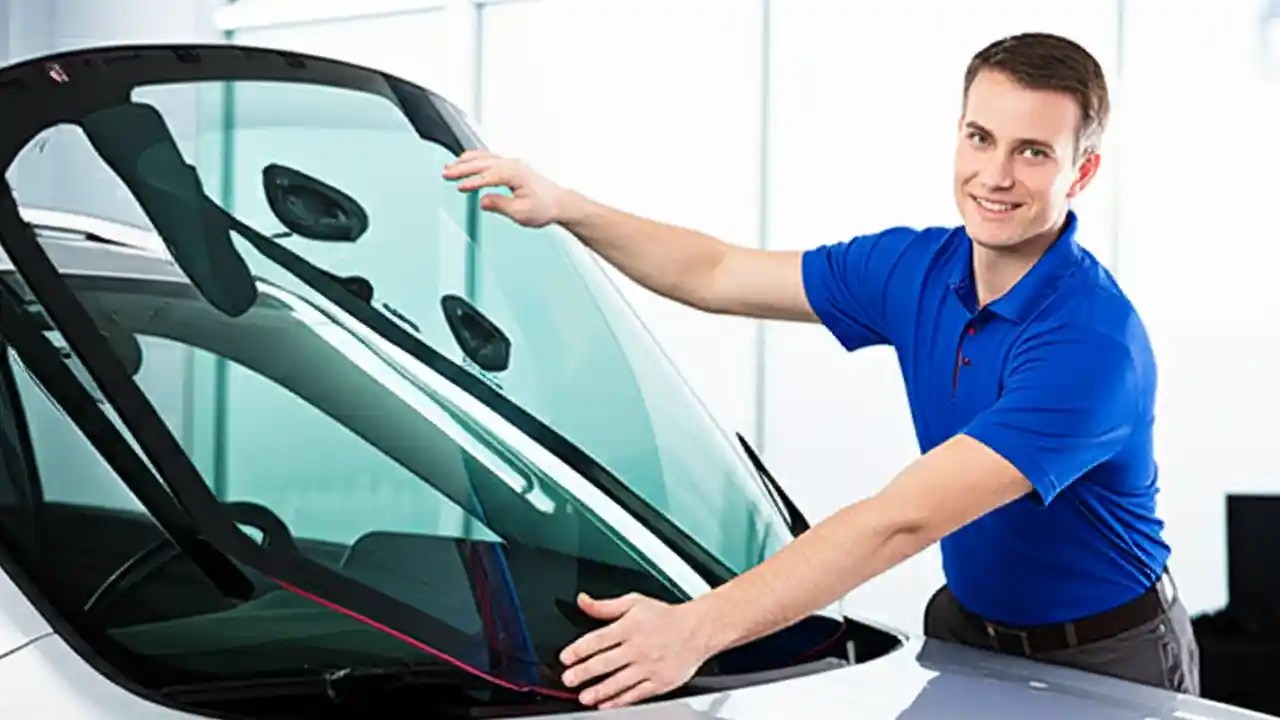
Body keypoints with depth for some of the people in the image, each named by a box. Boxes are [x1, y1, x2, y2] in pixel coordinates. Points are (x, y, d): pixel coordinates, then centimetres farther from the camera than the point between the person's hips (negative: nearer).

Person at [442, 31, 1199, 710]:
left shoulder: (1093, 341, -30)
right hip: (966, 628, 6)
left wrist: (699, 628, -44)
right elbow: (718, 276, 4)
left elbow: (902, 521, -38)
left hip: (1105, 662, -5)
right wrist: (566, 207, -8)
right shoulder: (914, 268, -7)